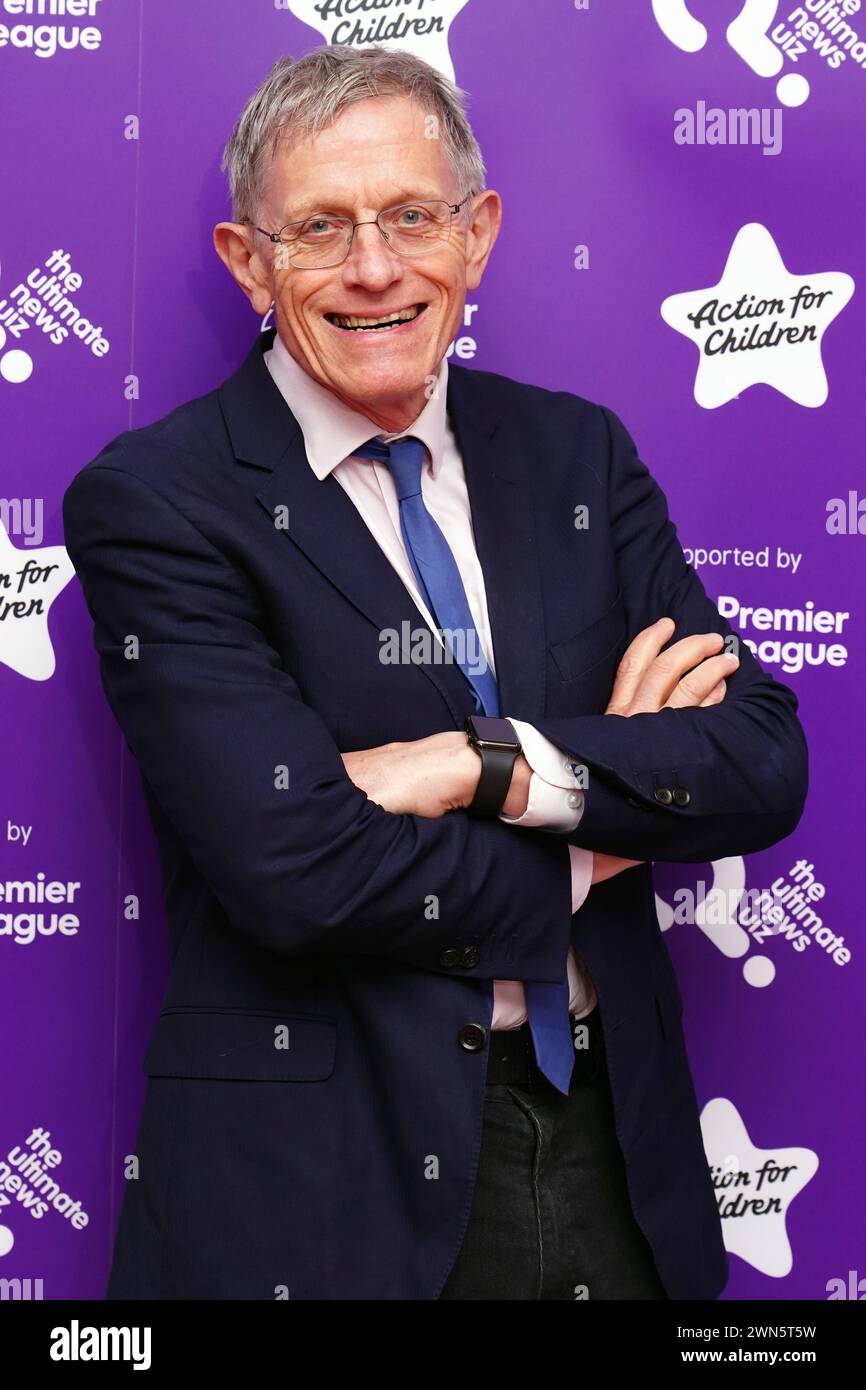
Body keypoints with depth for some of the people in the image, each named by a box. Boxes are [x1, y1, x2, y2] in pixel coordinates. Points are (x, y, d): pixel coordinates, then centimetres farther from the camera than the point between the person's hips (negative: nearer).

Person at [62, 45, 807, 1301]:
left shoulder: (578, 454, 5)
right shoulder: (151, 502, -10)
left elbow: (765, 763, -3)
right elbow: (292, 866, -20)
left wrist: (494, 768, -17)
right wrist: (602, 837, -8)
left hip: (617, 1148, 5)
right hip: (328, 1186, -4)